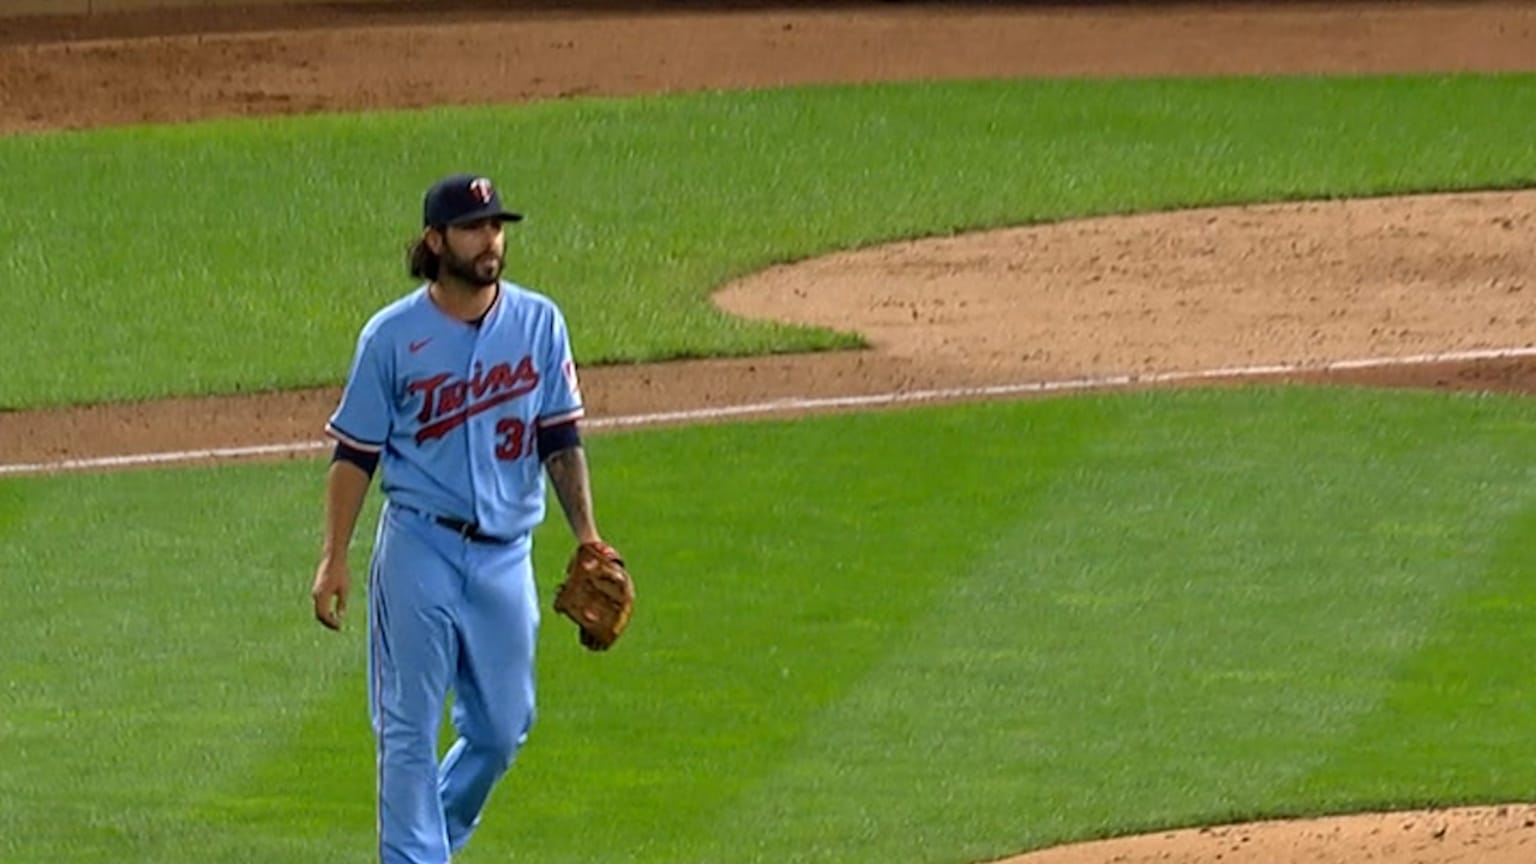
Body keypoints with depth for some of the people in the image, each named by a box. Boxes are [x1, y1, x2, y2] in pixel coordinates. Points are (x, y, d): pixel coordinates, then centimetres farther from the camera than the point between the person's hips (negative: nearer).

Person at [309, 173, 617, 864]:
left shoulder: (538, 322, 4)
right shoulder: (393, 335, -4)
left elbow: (560, 439, 5)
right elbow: (355, 454, -1)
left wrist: (587, 538, -4)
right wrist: (334, 559, -6)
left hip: (506, 553, 3)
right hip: (419, 550, -3)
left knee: (502, 728, 9)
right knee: (409, 727, -2)